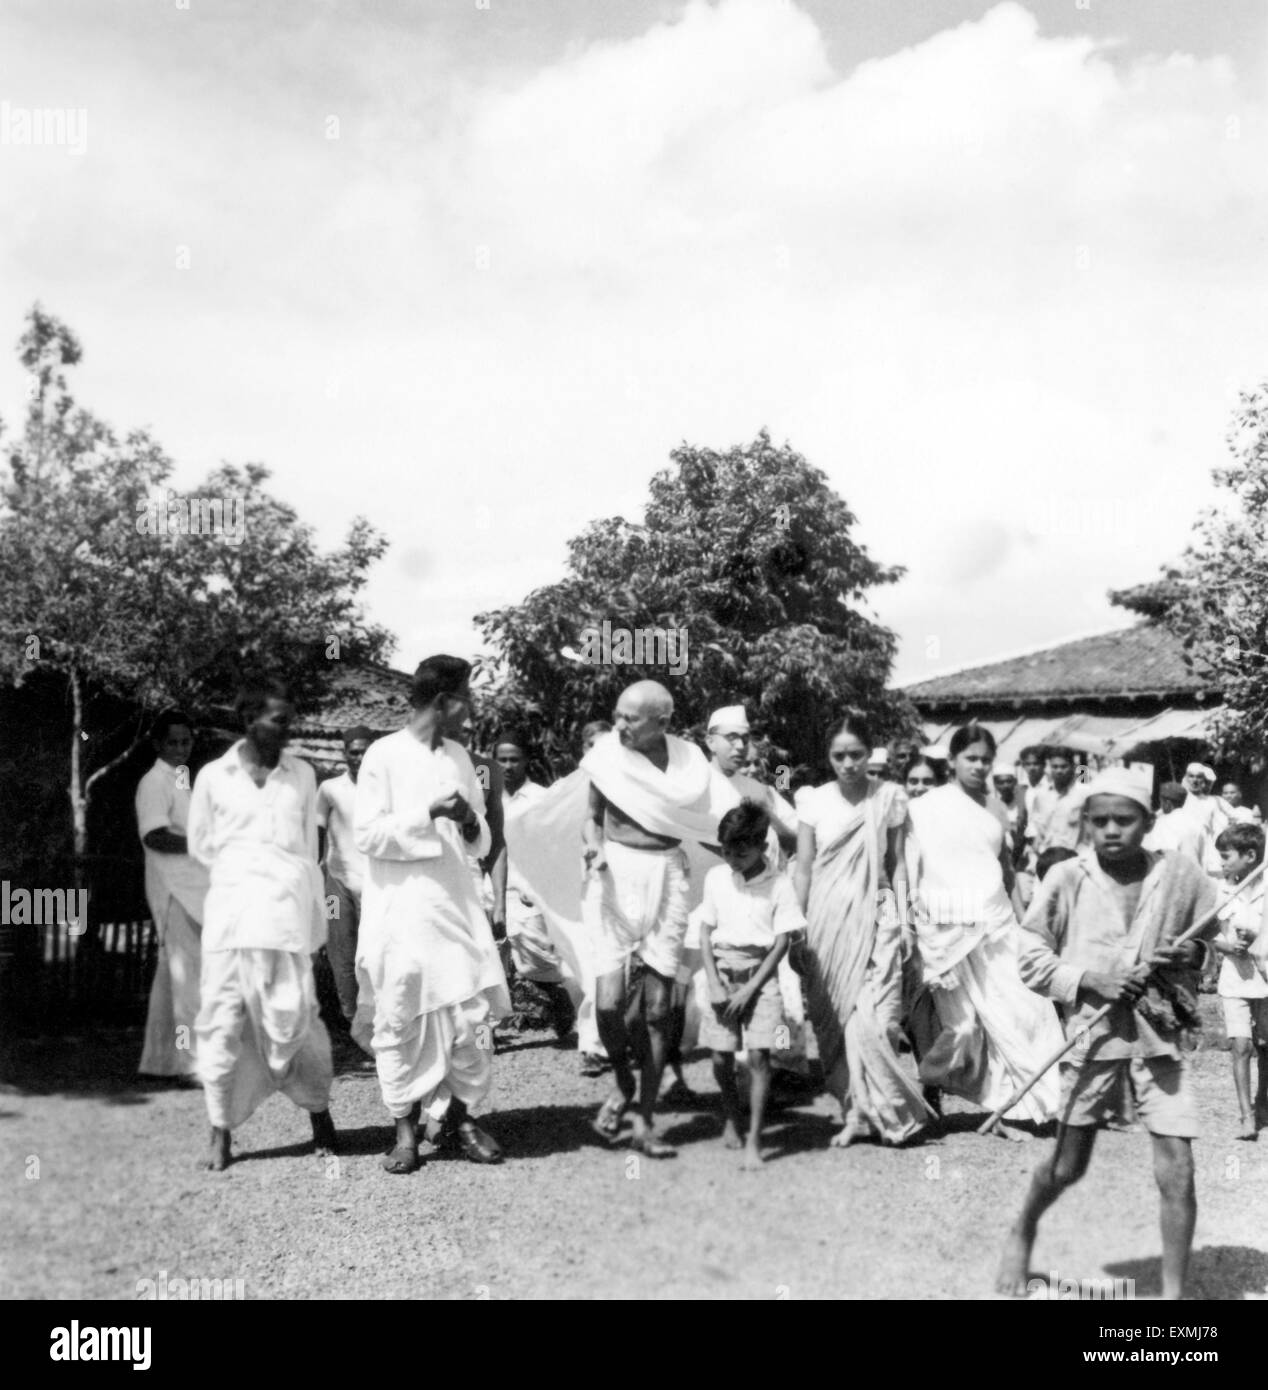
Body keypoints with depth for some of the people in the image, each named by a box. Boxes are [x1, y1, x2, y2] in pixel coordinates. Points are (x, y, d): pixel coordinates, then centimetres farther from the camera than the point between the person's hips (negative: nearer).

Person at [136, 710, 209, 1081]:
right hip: (174, 887, -10)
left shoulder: (182, 780, 20)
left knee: (174, 973, 13)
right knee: (190, 972, -10)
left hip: (193, 886, 10)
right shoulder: (154, 782, -9)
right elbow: (155, 837, -21)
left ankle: (160, 1059, 20)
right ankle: (193, 1061, -8)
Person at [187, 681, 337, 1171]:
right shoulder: (214, 777, 6)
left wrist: (317, 922, 9)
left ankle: (318, 1111, 16)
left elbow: (310, 851, 12)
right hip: (230, 915, 0)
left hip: (288, 915, 0)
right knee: (223, 1022, 1)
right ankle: (221, 1130, 11)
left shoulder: (302, 775, 10)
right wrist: (243, 871, 7)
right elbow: (200, 846, 14)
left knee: (295, 1018, -3)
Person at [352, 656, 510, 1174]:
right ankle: (406, 1126, 12)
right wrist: (428, 813, -16)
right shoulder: (385, 754, -3)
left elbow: (482, 844, 19)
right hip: (400, 905, -5)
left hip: (454, 899, 5)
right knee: (401, 1017, 0)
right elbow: (367, 834, -9)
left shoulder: (459, 757, 14)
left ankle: (459, 1115, 14)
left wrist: (471, 824, -3)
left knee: (472, 1009, 0)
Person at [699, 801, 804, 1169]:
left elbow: (782, 943, -5)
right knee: (721, 1057, 3)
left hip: (760, 975, -2)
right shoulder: (716, 878, 2)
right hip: (723, 972, 3)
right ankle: (731, 1117, 31)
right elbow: (706, 932, 5)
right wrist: (714, 983, -4)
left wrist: (750, 988, -9)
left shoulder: (778, 885, -6)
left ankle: (754, 1141, -4)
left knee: (759, 1055, -11)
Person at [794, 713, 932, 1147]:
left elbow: (897, 864, 6)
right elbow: (803, 869, 6)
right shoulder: (814, 801, 4)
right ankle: (855, 1112, 14)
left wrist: (904, 917, -1)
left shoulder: (888, 798, 2)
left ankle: (869, 1111, 3)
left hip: (873, 915, -2)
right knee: (832, 1021, 3)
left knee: (871, 1018, -12)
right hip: (826, 916, 2)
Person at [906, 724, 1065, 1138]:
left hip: (996, 926, 4)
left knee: (1014, 1015, -3)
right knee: (959, 1024, -1)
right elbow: (909, 869, -3)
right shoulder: (926, 808, -1)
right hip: (947, 929, -4)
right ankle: (926, 1090, 23)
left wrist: (1025, 924, 15)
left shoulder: (995, 810, 13)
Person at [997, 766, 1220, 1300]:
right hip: (1092, 1036, -1)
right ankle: (1022, 1232, 43)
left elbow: (1226, 935, 12)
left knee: (1177, 1173, -6)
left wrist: (1188, 953, -8)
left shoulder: (1180, 874, -4)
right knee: (1066, 1167, 13)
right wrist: (1089, 978, -16)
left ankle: (1174, 1291, 11)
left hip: (1159, 1038, 1)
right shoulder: (1067, 879, -8)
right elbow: (1030, 958, -2)